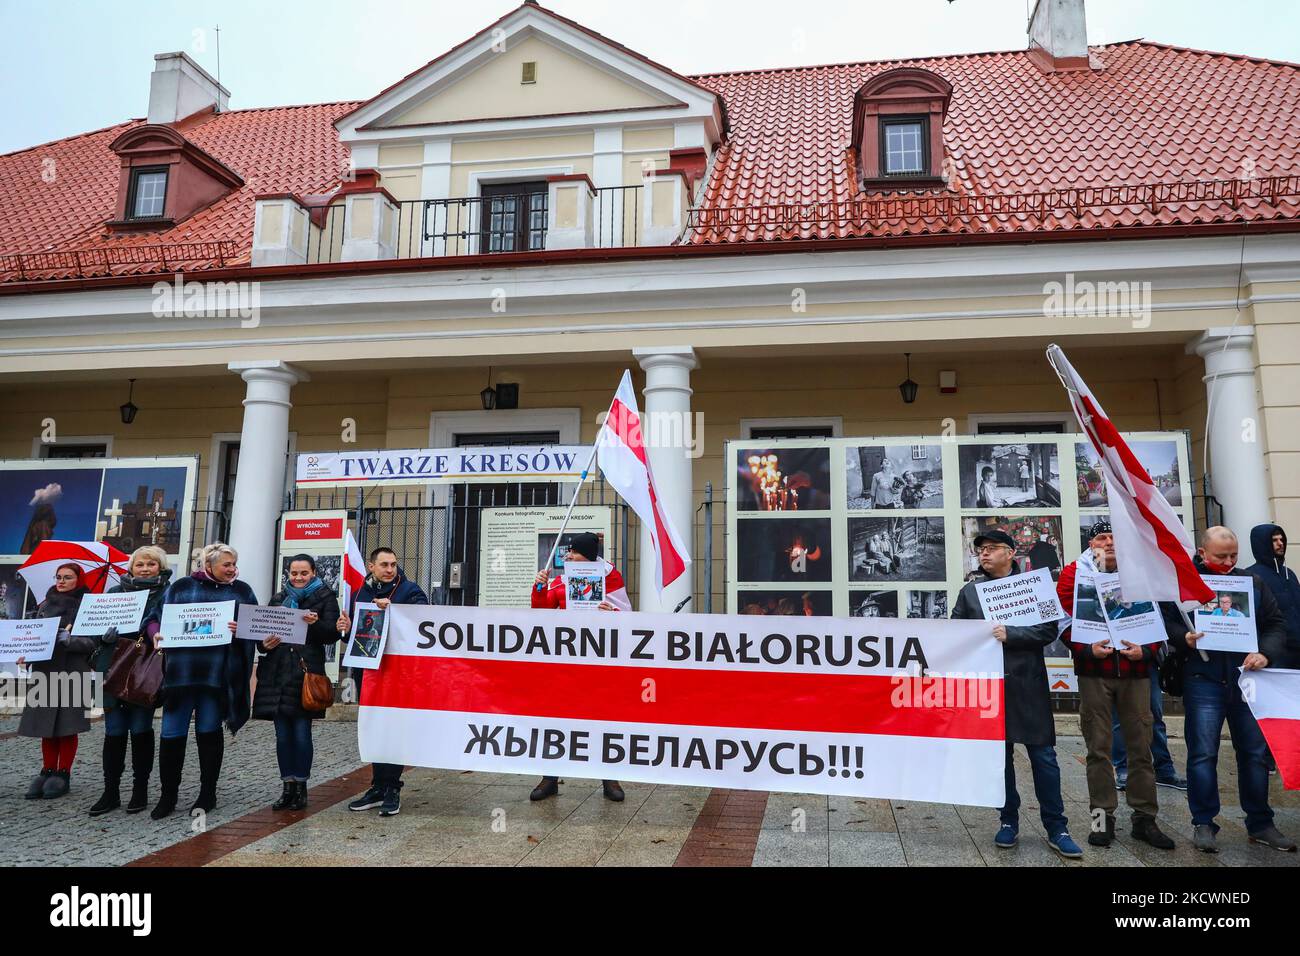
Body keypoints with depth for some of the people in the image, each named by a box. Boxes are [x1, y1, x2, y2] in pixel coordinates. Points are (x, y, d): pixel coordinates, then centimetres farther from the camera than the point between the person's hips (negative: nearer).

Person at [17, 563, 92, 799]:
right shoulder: (45, 606, 14)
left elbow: (93, 641, -7)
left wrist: (70, 639, -22)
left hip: (72, 671, -4)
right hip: (44, 669, 4)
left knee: (67, 726, 0)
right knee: (46, 726, 6)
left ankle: (63, 775, 8)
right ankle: (47, 772, 15)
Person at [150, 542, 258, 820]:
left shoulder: (242, 591, 10)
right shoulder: (180, 587, 10)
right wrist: (157, 634, -8)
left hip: (218, 672, 0)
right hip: (180, 670, 0)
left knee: (209, 731, 8)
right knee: (172, 733, 1)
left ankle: (208, 793, 20)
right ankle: (168, 795, 16)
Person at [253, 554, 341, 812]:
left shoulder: (325, 597, 5)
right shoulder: (279, 599, 18)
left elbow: (333, 634, -4)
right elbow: (264, 630, 16)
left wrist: (315, 624, -22)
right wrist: (265, 644, -6)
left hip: (306, 672, -4)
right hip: (277, 673, 4)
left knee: (302, 732, -3)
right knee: (283, 734, 6)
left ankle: (301, 787, 9)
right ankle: (288, 787, 16)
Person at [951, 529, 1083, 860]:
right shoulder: (969, 591, 9)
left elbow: (1048, 630, -5)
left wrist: (1010, 635, -16)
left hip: (1027, 683, -1)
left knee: (1043, 755, 2)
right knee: (999, 755, 9)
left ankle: (1056, 828, 13)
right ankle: (1009, 821, 22)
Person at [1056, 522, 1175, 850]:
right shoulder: (1074, 573, 1)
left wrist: (1146, 650, -7)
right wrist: (1087, 649, -15)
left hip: (1136, 671, 2)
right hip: (1093, 672, -2)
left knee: (1140, 745, 7)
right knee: (1099, 747, 4)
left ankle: (1145, 818, 18)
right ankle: (1103, 816, 12)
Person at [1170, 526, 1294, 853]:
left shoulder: (1252, 583, 9)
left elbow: (1276, 624, 8)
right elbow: (1166, 622, -2)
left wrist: (1266, 654, -9)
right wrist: (1184, 638, -22)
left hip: (1246, 680, 4)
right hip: (1203, 681, -3)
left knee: (1255, 752, 10)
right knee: (1203, 754, 1)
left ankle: (1260, 824, 25)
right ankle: (1203, 823, 12)